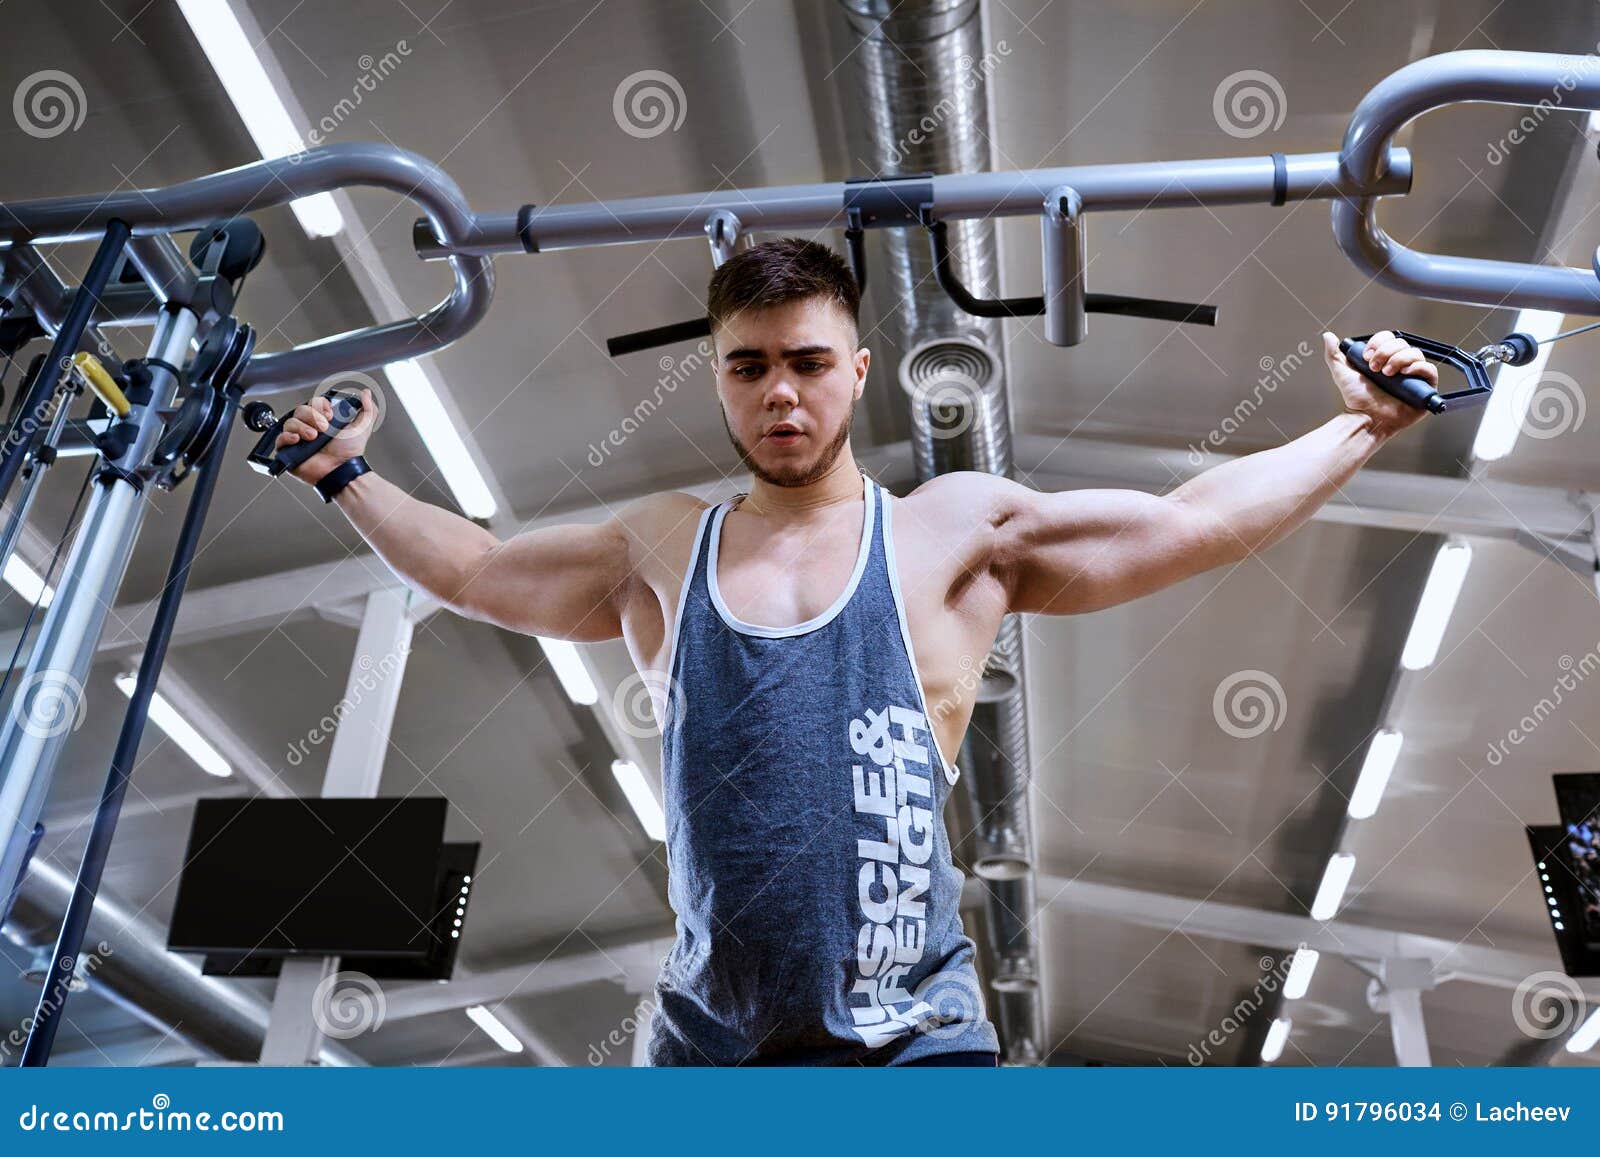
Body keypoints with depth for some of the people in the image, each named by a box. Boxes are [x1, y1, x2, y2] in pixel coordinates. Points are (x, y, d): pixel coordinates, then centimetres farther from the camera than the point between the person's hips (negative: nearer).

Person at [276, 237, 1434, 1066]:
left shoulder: (959, 533, 1)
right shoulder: (657, 551, 9)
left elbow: (1195, 521, 5)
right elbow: (471, 569, 22)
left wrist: (1361, 428, 4)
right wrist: (346, 474, 25)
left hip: (916, 1042, -2)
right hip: (707, 1039, 3)